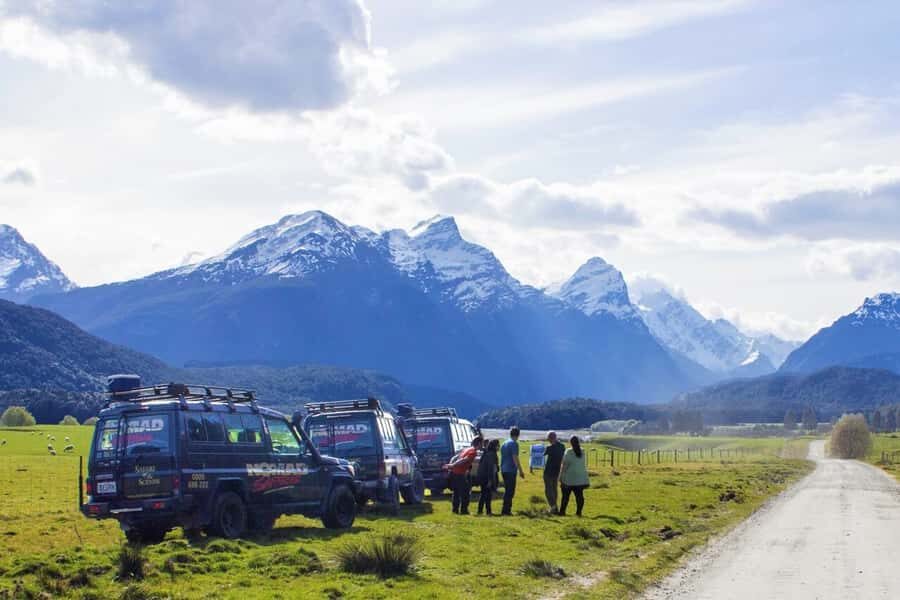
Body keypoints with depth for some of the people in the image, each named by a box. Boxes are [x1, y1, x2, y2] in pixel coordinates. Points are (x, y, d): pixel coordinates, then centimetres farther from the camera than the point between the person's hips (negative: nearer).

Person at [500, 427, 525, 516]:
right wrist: (520, 471, -15)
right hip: (511, 471, -8)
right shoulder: (514, 444, -10)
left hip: (504, 470, 8)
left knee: (507, 491, 15)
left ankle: (507, 510, 18)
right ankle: (506, 511, -7)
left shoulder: (504, 444, 16)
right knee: (510, 491, -5)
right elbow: (515, 458, -17)